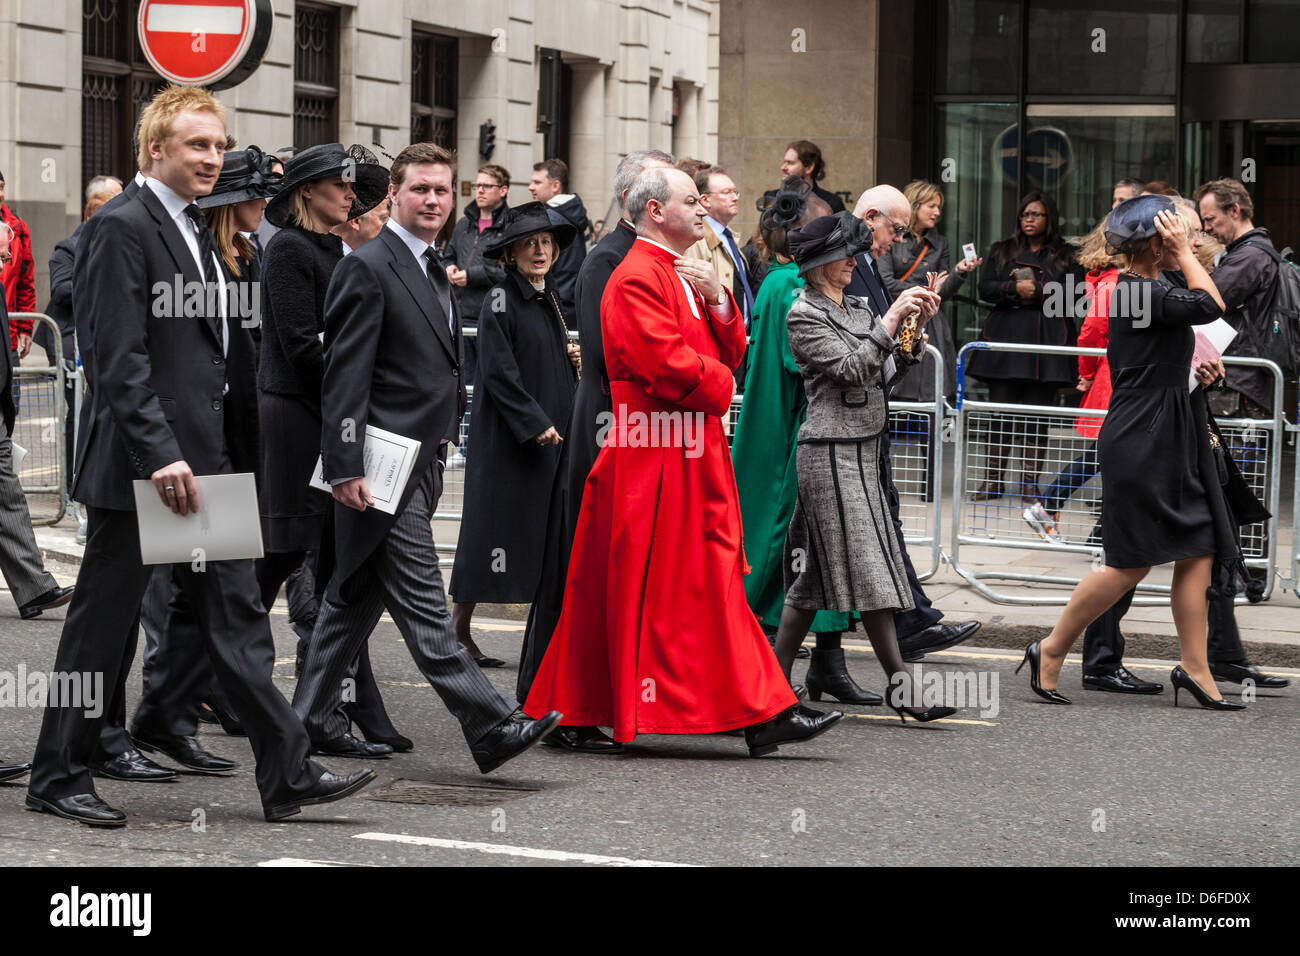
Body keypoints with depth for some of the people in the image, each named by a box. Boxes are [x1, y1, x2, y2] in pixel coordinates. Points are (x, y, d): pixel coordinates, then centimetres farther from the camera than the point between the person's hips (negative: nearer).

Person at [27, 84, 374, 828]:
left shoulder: (198, 233, 16)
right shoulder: (125, 229, -11)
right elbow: (122, 357, -18)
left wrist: (226, 456, 16)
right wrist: (160, 454, -23)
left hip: (206, 460, 8)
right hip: (140, 463, -8)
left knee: (239, 619, 6)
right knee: (104, 623, 2)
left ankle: (288, 774, 6)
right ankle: (59, 776, 13)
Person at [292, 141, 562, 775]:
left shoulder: (436, 273, 18)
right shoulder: (368, 269, -10)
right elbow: (345, 373, -15)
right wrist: (346, 467, -19)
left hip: (423, 459, 9)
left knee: (356, 592, 15)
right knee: (422, 603, -8)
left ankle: (311, 712, 23)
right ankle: (489, 727, -13)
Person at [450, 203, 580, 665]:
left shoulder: (549, 299, 15)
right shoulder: (501, 301, -9)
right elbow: (498, 372, -16)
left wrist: (573, 362, 5)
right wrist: (535, 423, -19)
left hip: (549, 436, 8)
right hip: (507, 440, -8)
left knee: (543, 533, 5)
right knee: (497, 525, -4)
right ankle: (458, 630, 3)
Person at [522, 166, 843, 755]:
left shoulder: (684, 276, 19)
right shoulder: (638, 279, -13)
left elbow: (732, 352, 16)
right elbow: (670, 363, -22)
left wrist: (717, 300, -1)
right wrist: (719, 384, -5)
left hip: (693, 455, 10)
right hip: (657, 458, -10)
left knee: (709, 583, 8)